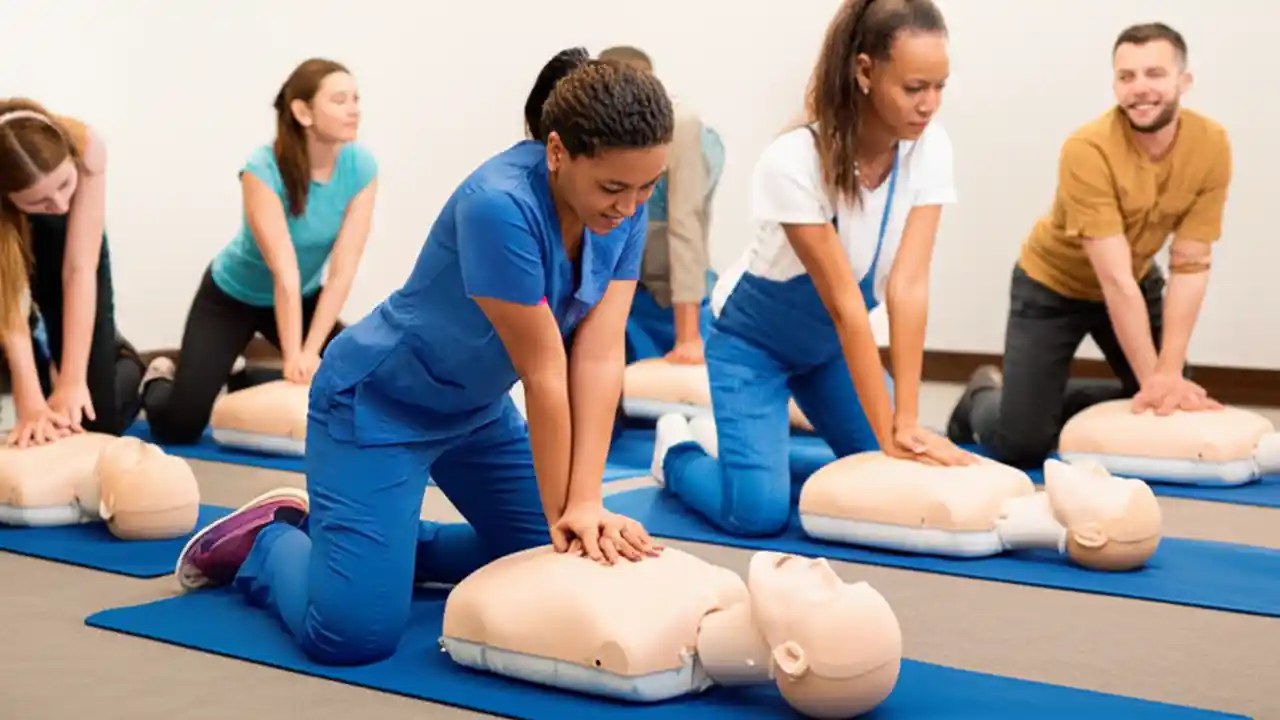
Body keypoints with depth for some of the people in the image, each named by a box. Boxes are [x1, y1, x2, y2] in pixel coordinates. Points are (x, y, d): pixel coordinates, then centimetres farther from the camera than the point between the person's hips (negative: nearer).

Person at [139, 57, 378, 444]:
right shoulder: (263, 169, -29)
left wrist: (311, 351, -28)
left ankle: (241, 382, 19)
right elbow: (284, 271, -34)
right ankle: (159, 379, 25)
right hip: (233, 296, -4)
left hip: (304, 297, 5)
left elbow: (342, 270, -22)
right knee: (180, 424, -15)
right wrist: (293, 357, -37)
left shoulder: (361, 167, -20)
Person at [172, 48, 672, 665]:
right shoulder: (499, 206, -34)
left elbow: (598, 359, -18)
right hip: (379, 407, -7)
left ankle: (388, 540, 22)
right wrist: (561, 513, -20)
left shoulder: (624, 204, -13)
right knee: (353, 633, -16)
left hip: (475, 408, 8)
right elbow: (544, 374, -27)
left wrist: (585, 504, -24)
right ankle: (261, 540, 15)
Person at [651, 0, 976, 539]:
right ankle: (677, 451, 13)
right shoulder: (795, 162, -31)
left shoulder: (929, 148, -18)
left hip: (828, 346, 6)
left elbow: (908, 286, -23)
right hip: (755, 346, -6)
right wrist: (888, 434, -29)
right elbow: (845, 304, -31)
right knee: (759, 511, -20)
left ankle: (748, 437, 21)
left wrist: (907, 422, -29)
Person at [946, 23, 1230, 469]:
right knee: (1020, 444, -10)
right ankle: (985, 395, 24)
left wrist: (1170, 372, -25)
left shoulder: (1211, 145, -19)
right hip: (1053, 285, -5)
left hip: (1138, 284, 5)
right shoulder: (1088, 149, -32)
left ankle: (1052, 401, 21)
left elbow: (1191, 265, -18)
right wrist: (1151, 378, -31)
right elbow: (1114, 278, -31)